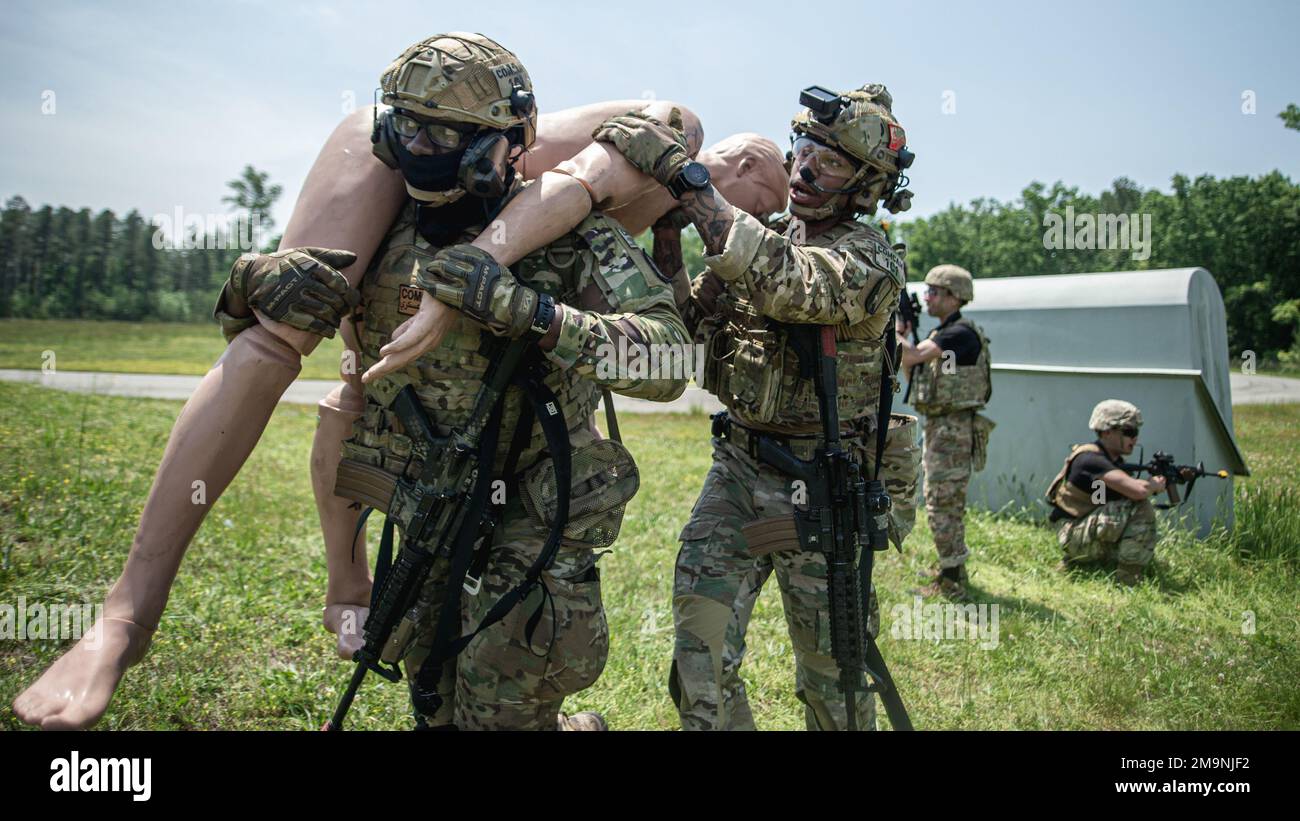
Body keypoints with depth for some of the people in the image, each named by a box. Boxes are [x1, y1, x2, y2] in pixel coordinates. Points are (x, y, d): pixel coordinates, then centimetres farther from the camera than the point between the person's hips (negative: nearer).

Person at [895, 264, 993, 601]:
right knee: (945, 504, 17)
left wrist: (892, 333, -4)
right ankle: (951, 570, 28)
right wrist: (903, 333, 6)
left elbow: (912, 357, -20)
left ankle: (952, 584, -2)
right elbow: (913, 373, 16)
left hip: (953, 430, -10)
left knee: (943, 506, -8)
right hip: (939, 427, 10)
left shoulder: (962, 333, -15)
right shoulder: (941, 335, 15)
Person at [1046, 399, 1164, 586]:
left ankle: (1075, 563, 17)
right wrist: (1155, 485, -10)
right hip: (1074, 536, -10)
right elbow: (1138, 490, -31)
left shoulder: (1113, 461, 10)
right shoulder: (1090, 459, -21)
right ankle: (1127, 581, -16)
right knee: (1140, 507, -22)